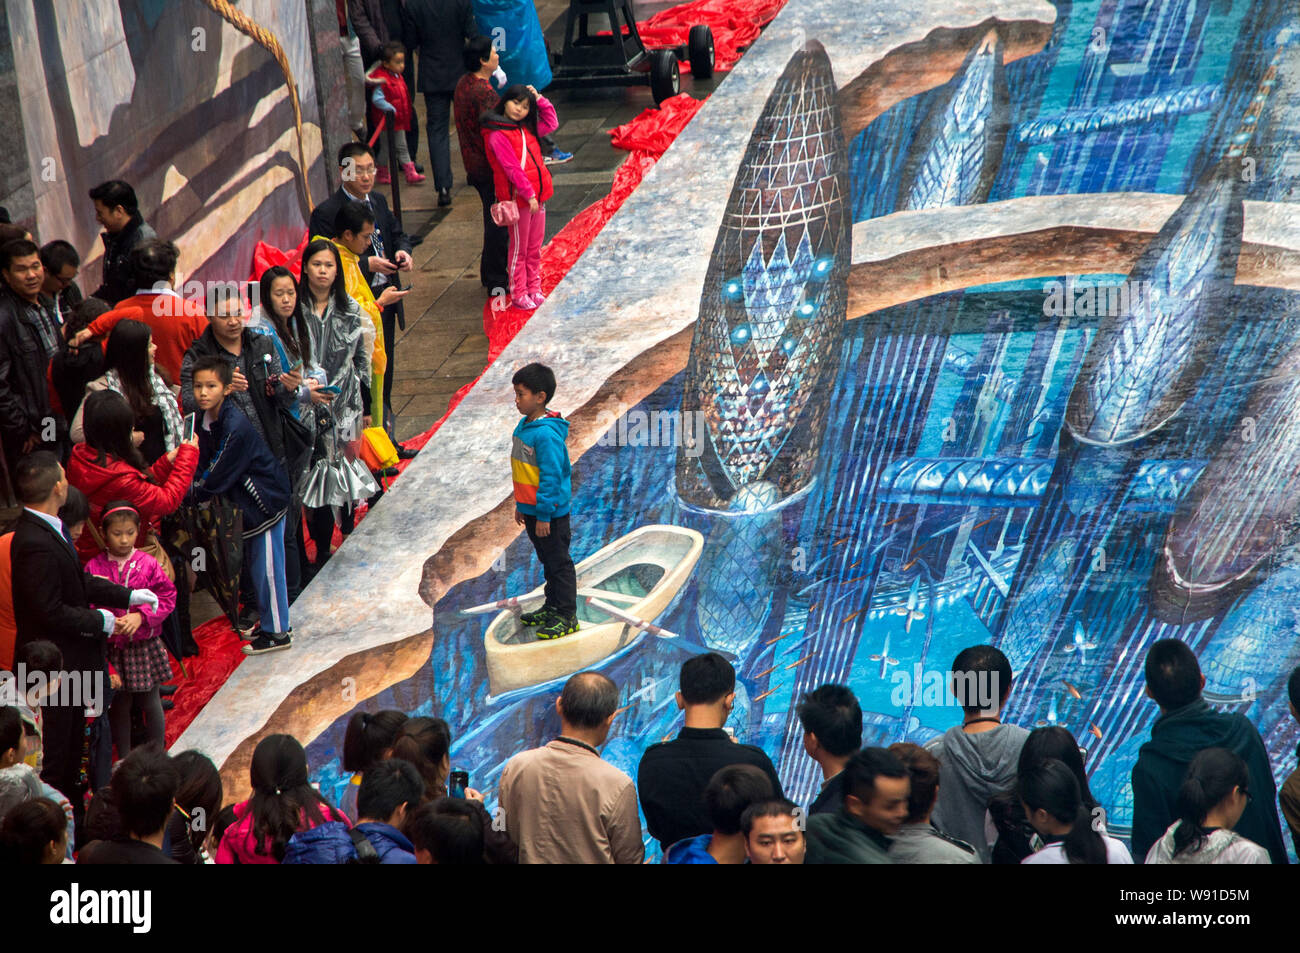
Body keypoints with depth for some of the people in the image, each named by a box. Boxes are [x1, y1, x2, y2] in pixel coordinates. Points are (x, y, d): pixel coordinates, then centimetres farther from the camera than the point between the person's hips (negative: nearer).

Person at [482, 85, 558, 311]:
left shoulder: (526, 129, 11)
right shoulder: (496, 134, -14)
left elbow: (551, 123, 25)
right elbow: (511, 168, -17)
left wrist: (539, 98, 12)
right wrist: (529, 194, -19)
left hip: (537, 195, 7)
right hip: (518, 198, -7)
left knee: (535, 248, 14)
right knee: (519, 249, 3)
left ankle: (534, 289, 24)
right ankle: (518, 294, 12)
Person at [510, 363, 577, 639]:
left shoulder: (547, 434, -25)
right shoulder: (523, 426, 5)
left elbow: (551, 477, -23)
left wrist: (543, 514, -21)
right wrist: (520, 505, 20)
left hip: (550, 512, -9)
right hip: (531, 509, 9)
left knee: (559, 563, 2)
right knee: (547, 561, 21)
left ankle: (566, 617, 11)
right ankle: (552, 608, 33)